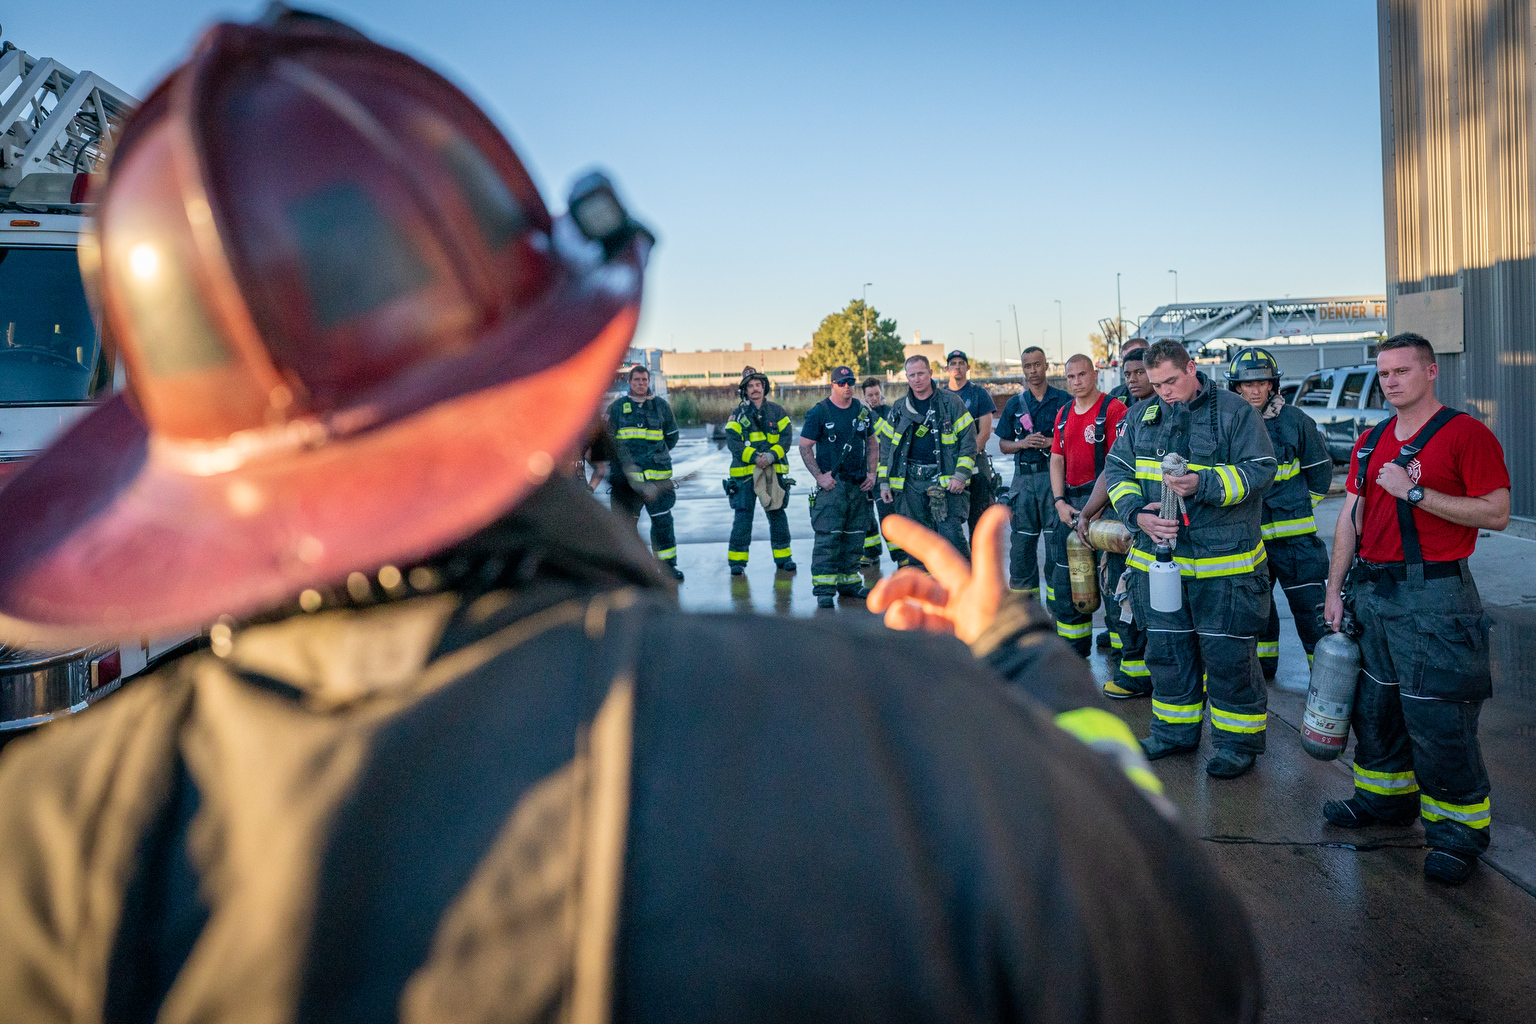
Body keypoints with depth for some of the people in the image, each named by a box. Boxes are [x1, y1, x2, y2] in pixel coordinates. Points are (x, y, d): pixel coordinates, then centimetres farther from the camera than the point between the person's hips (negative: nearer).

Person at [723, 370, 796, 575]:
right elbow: (733, 442, -8)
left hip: (774, 471, 2)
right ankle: (737, 559, 5)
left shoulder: (777, 411, 8)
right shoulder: (738, 415, 3)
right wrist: (754, 457, -19)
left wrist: (771, 455, -17)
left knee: (777, 514, 7)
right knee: (743, 516, -2)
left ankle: (782, 556, 18)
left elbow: (786, 437, -1)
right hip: (745, 472, -2)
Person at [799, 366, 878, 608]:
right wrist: (819, 476, -11)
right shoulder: (819, 412, -5)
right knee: (827, 536, -10)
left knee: (855, 536, 9)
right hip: (832, 484, -5)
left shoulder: (862, 411, 11)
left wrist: (872, 473, 7)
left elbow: (872, 444, 19)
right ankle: (824, 588, -8)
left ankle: (849, 582, 20)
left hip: (859, 485, 6)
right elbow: (805, 447, -5)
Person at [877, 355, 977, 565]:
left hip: (945, 480, -3)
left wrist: (961, 475, -9)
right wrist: (884, 482, 10)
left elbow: (969, 439, -1)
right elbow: (886, 446, 15)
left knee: (951, 534, -11)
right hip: (910, 482, 3)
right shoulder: (898, 408, 10)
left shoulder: (950, 402, 0)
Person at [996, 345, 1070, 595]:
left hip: (1054, 474, -3)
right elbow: (1003, 444, 15)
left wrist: (1051, 442, -12)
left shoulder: (1063, 400, 4)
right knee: (1022, 539, 5)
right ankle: (1023, 595, 15)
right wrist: (1023, 443, -5)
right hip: (1023, 478, 3)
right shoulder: (1014, 404, 13)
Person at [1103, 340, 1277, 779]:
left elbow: (1259, 470, -10)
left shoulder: (1234, 411, -5)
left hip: (1223, 563, -5)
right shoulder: (1142, 417, 9)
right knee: (1166, 649, 15)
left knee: (1227, 655, 2)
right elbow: (1117, 469, 8)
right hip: (1159, 556, 5)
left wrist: (1203, 484, -24)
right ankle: (1174, 730, 31)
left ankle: (1238, 740, 19)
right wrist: (1138, 513, -9)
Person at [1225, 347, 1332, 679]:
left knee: (1310, 607, -2)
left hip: (1293, 533, -3)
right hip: (1247, 535, 3)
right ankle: (1262, 664, 33)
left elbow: (1320, 468, 8)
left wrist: (1302, 507, 9)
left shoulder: (1295, 420, -4)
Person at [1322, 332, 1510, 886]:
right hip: (1374, 593, 7)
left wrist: (1414, 491, -19)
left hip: (1434, 598, -7)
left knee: (1439, 721, -4)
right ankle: (1387, 796, 34)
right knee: (1373, 706, 17)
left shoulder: (1466, 434, -8)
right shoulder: (1371, 442, 13)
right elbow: (1350, 518, 14)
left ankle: (1459, 830, 10)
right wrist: (1335, 589, 11)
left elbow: (1496, 513, -15)